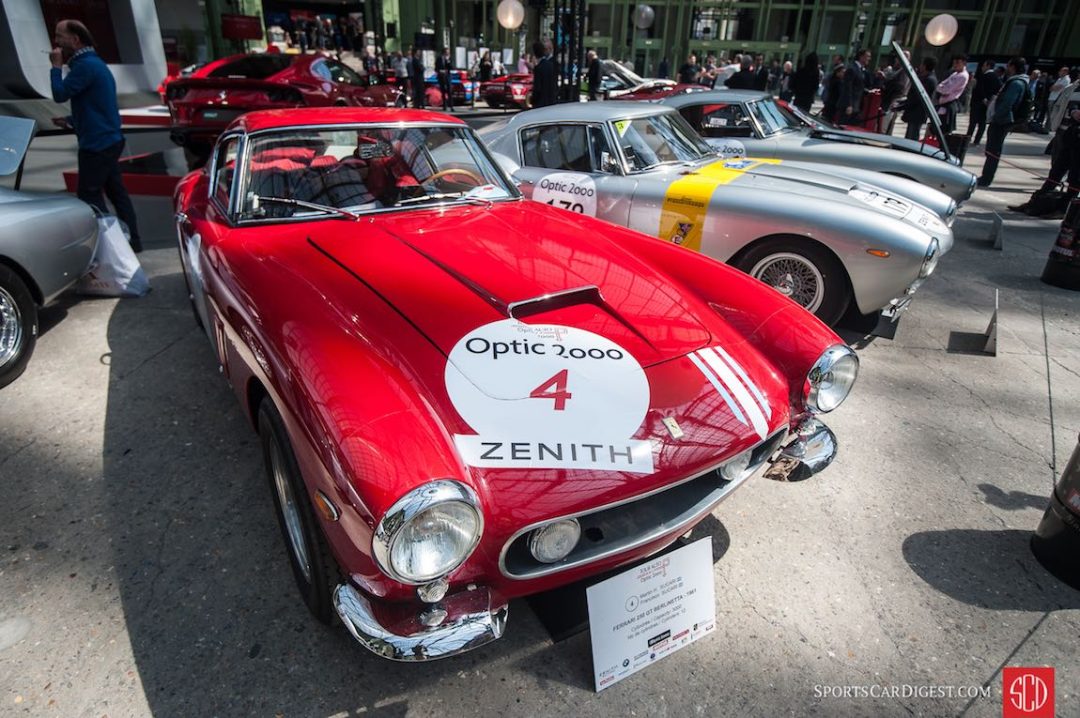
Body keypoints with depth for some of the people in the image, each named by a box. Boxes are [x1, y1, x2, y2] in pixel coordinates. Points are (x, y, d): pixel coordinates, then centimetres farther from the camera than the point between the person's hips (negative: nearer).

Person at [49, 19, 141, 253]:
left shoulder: (85, 65, -15)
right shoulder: (94, 63, 18)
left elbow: (60, 94, -15)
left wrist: (56, 66, -5)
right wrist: (70, 121, 15)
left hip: (96, 144, -10)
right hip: (109, 140, 10)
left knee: (89, 196, -4)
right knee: (116, 191, 12)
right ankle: (131, 241, 16)